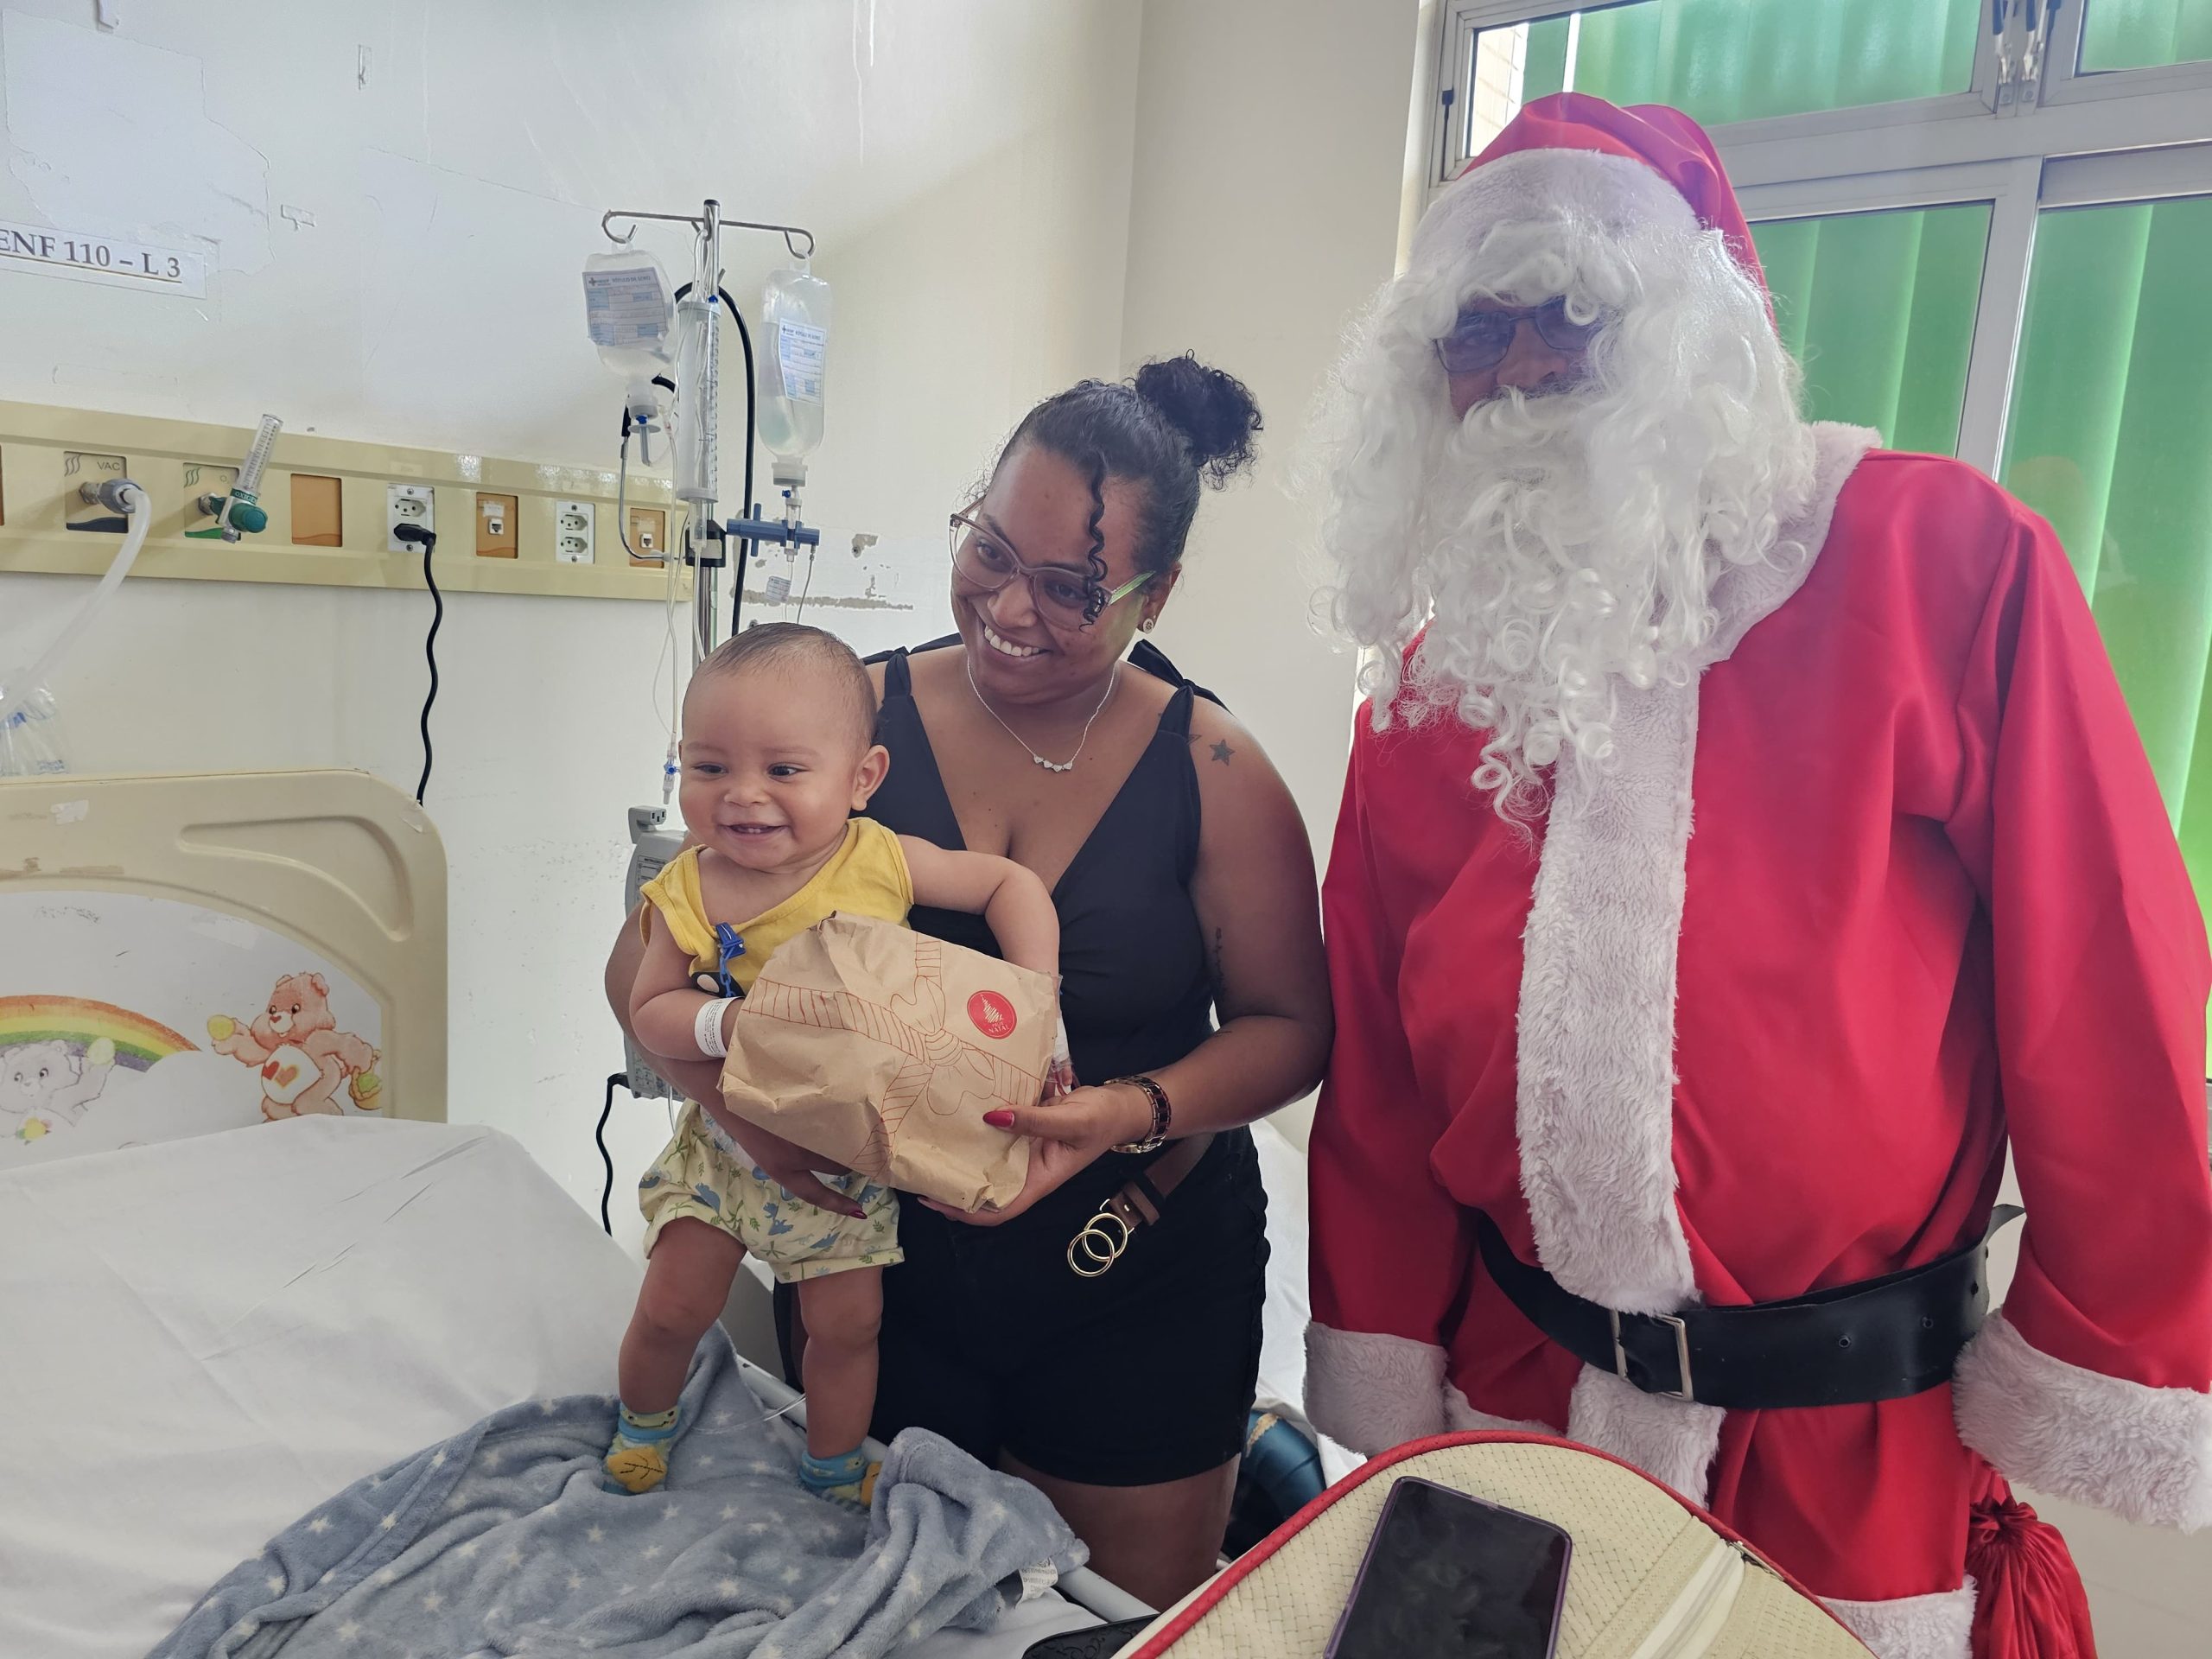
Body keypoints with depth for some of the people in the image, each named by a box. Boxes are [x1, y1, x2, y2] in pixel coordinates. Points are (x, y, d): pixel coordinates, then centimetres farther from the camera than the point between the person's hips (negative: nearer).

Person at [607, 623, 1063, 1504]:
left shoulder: (880, 861, -20)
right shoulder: (689, 892, -16)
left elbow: (1011, 883, -13)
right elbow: (649, 1010, -11)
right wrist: (728, 1023, -31)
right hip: (729, 1140, 1)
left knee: (848, 1320, 10)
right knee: (671, 1307, 11)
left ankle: (834, 1470, 38)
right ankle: (643, 1420, 45)